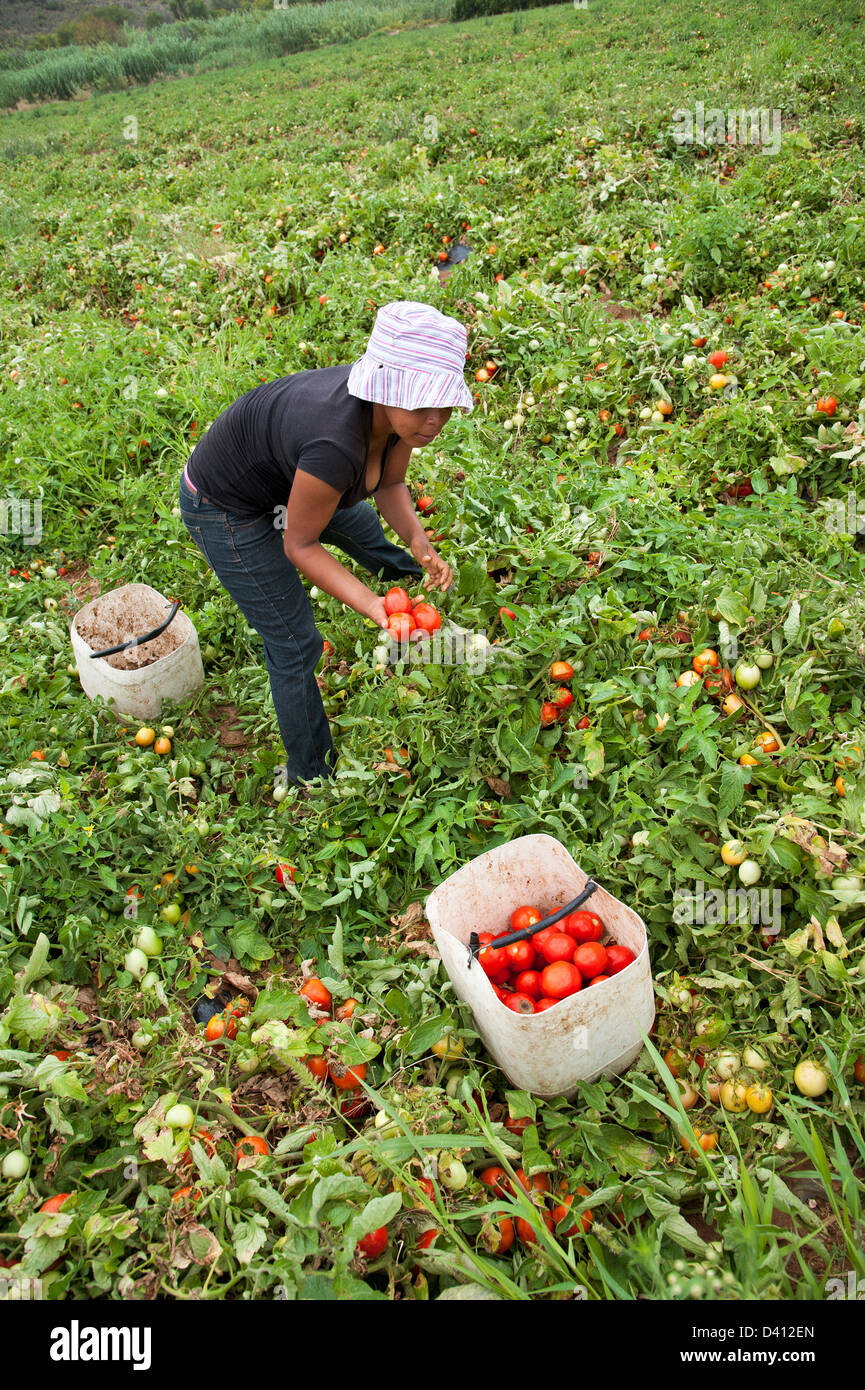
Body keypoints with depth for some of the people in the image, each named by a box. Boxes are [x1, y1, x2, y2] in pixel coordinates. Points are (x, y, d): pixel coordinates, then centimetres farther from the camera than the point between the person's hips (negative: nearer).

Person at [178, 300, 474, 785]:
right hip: (227, 508, -8)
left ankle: (412, 581, 70)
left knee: (362, 526, 33)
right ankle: (312, 777, 21)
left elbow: (389, 485, -3)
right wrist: (375, 609, -38)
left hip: (285, 474, 8)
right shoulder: (337, 445, -43)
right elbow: (299, 545, -29)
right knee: (295, 647, -1)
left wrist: (420, 543, -19)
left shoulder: (395, 406, -20)